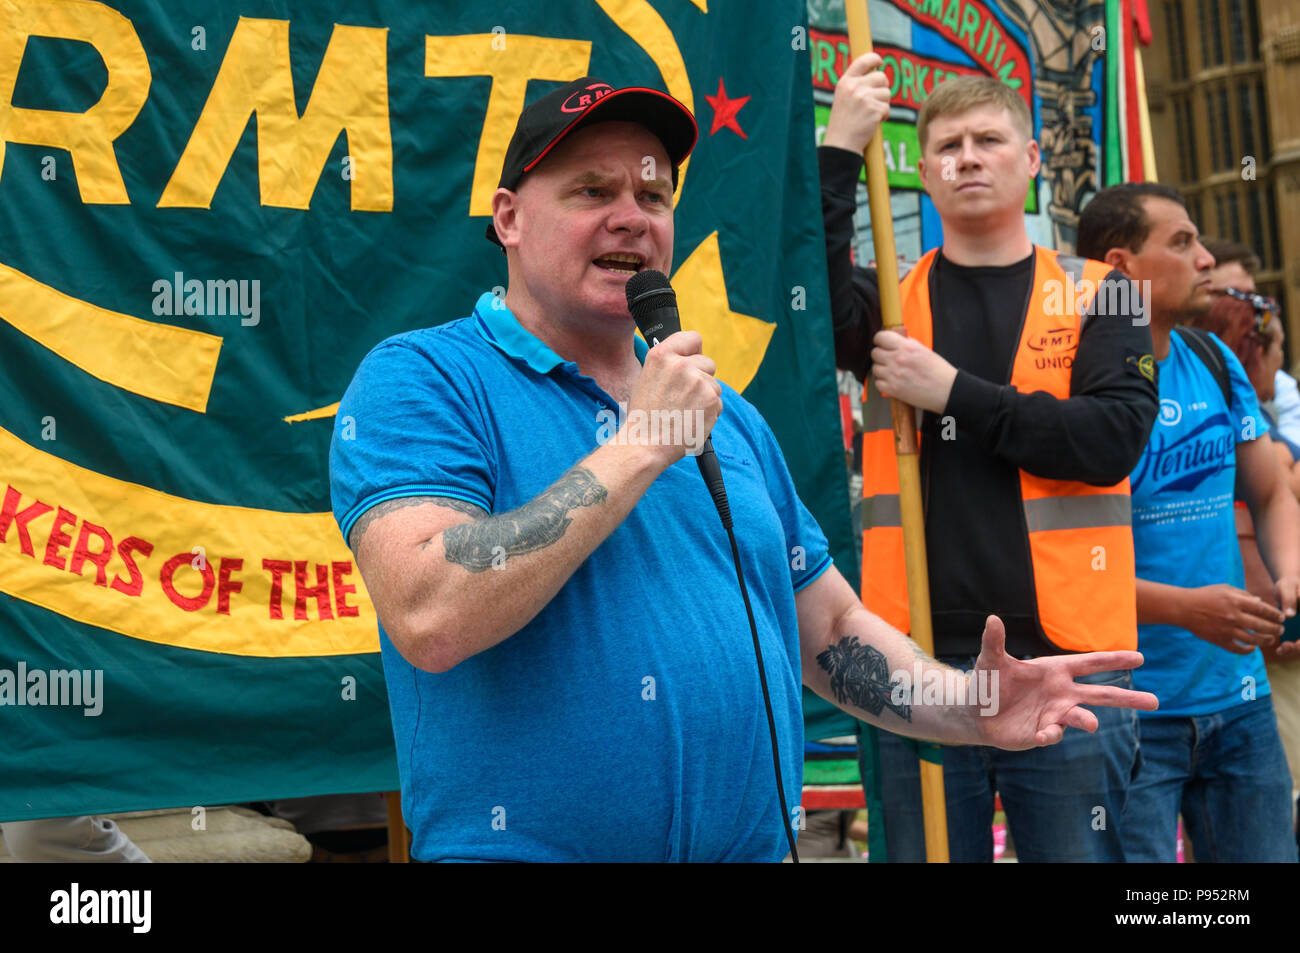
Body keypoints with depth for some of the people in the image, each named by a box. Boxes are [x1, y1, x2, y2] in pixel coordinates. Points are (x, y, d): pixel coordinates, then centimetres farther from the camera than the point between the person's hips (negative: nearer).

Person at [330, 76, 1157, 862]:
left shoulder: (728, 416, 11)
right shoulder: (420, 381, -8)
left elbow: (830, 628, 14)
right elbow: (430, 620, -23)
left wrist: (970, 710, -4)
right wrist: (642, 445, -18)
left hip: (755, 842, 6)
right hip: (525, 846, -5)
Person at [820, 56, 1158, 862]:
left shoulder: (1096, 293, 8)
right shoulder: (890, 300, 10)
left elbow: (1114, 439, -7)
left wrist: (953, 393, -10)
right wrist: (839, 152, -14)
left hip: (1066, 659, -1)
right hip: (920, 663, 1)